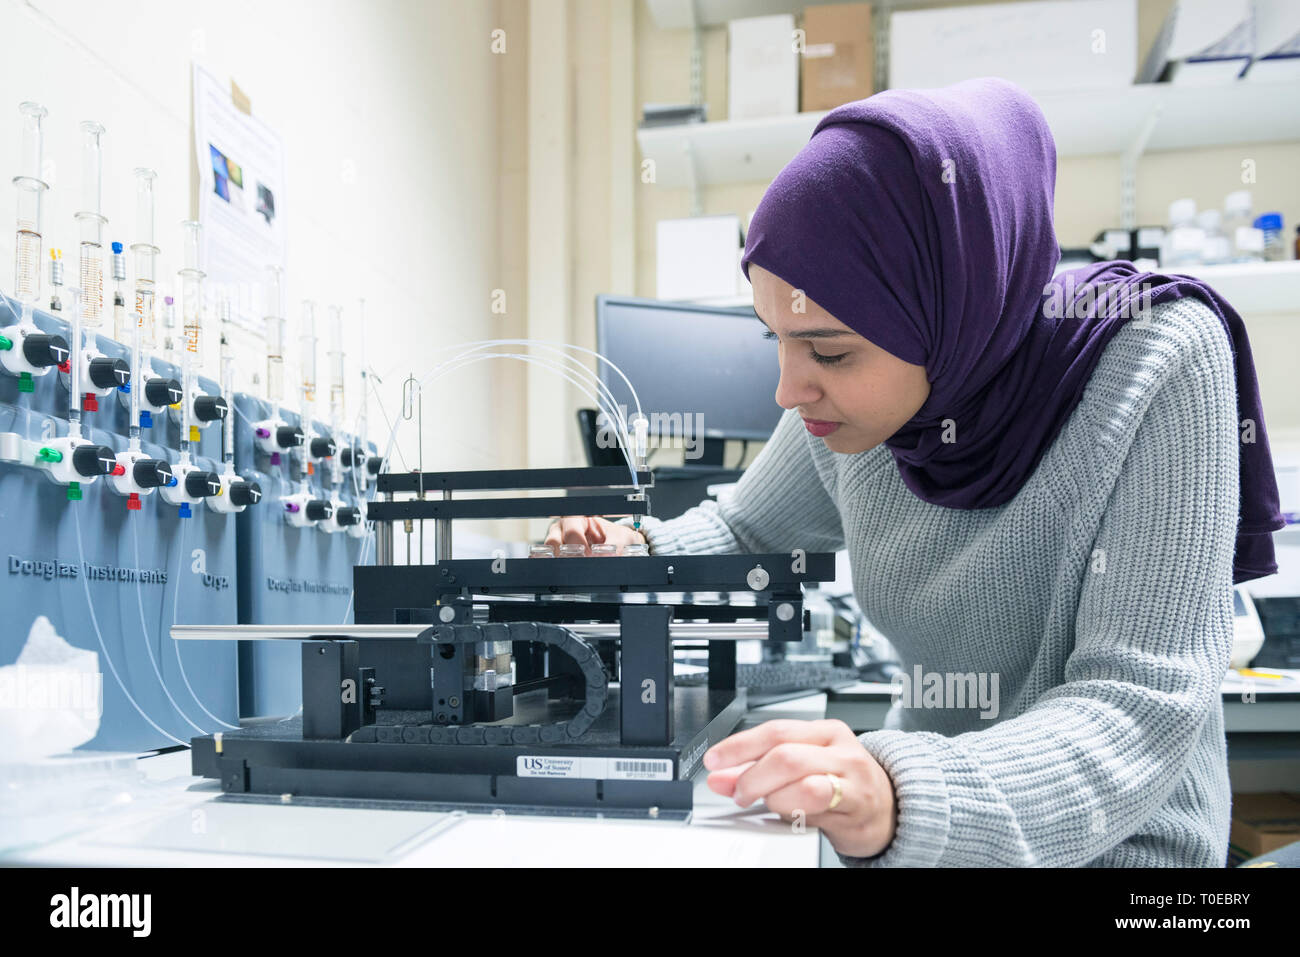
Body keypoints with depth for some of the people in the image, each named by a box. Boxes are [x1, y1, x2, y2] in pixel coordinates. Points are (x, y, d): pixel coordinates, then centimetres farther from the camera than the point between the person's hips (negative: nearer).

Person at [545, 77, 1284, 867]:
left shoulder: (1156, 361, -21)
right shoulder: (848, 402, -7)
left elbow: (1142, 708, -25)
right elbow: (745, 528, 11)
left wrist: (904, 801, -41)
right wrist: (645, 558, -10)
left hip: (1111, 845, -3)